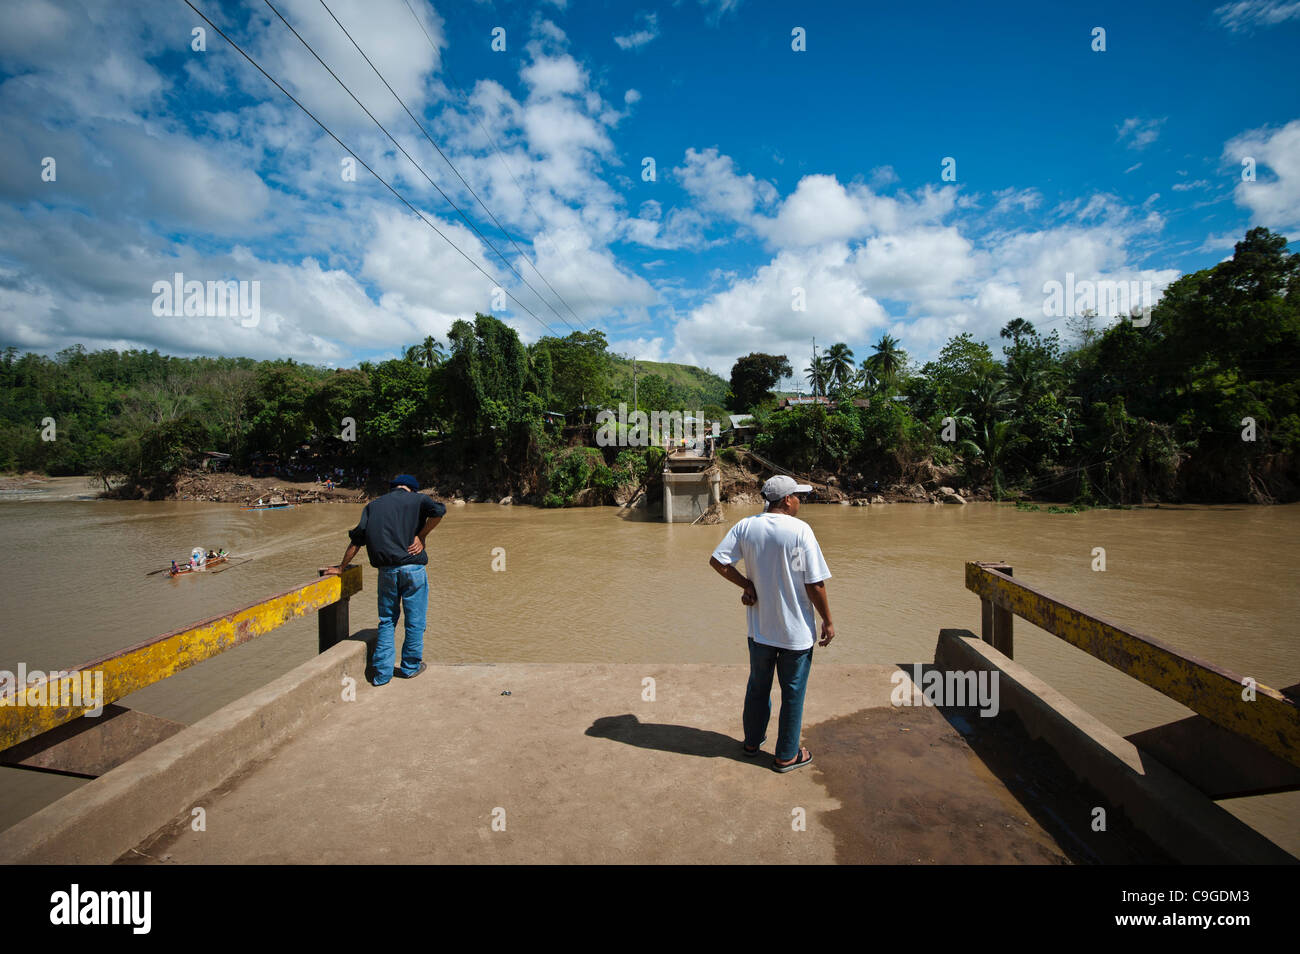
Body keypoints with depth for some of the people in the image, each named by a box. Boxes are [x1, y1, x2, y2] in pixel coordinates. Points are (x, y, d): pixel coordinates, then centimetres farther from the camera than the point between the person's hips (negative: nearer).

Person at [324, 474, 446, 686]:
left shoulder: (373, 505, 17)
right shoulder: (417, 499, 7)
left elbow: (356, 539, 13)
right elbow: (439, 511, -14)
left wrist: (341, 567, 21)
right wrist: (421, 536, -3)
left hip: (386, 570, 3)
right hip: (413, 567, -3)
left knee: (387, 620, 14)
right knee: (415, 620, 10)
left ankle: (382, 672, 13)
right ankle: (410, 667, 20)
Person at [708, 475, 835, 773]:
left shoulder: (745, 527, -5)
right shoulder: (800, 530, -17)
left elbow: (717, 561, -7)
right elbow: (815, 584, -16)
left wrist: (747, 585, 1)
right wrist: (827, 621, -3)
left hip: (759, 628, 4)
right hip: (796, 631, -4)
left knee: (757, 686, 22)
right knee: (792, 693, 13)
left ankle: (752, 740, 40)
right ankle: (787, 755, 27)